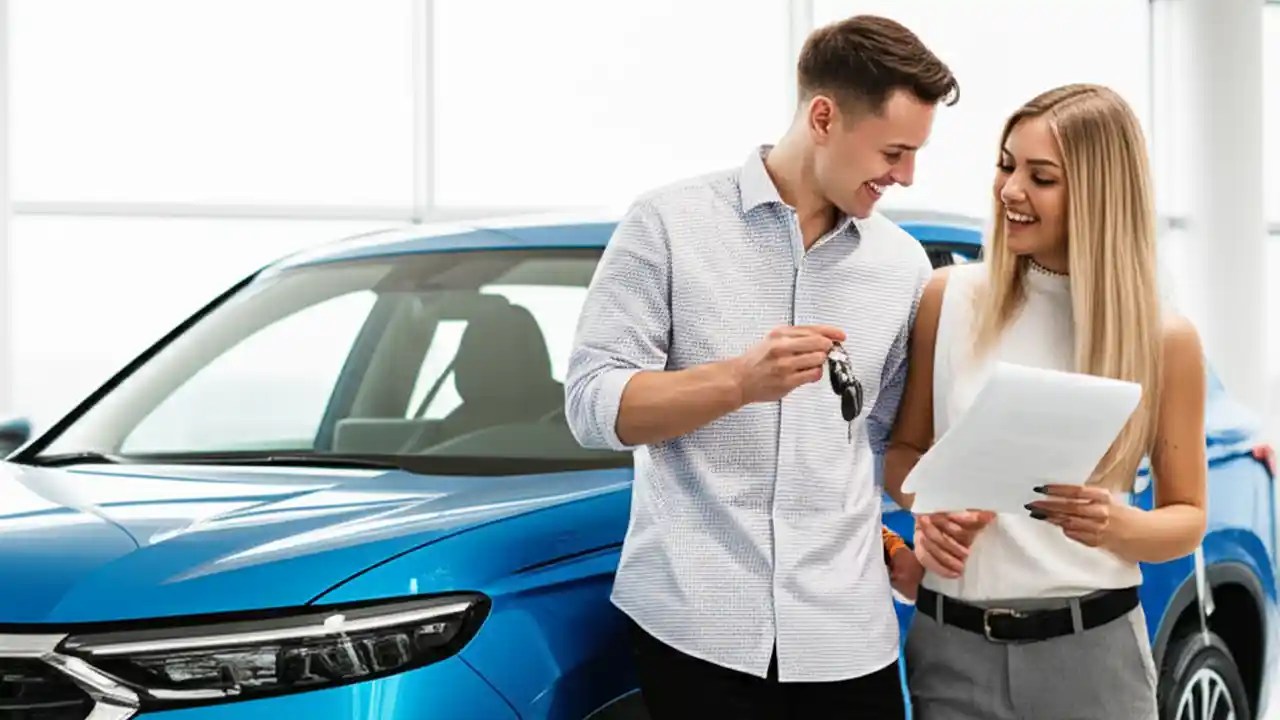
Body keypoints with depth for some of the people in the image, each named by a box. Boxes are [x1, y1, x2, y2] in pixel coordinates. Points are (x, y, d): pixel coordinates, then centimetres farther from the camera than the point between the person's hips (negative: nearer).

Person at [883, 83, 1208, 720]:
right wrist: (932, 506, -11)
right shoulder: (949, 300, 0)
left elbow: (1188, 516, 4)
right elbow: (903, 451, 10)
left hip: (1091, 651, -1)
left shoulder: (1163, 338, -3)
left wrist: (1116, 525, -17)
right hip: (952, 645, 1)